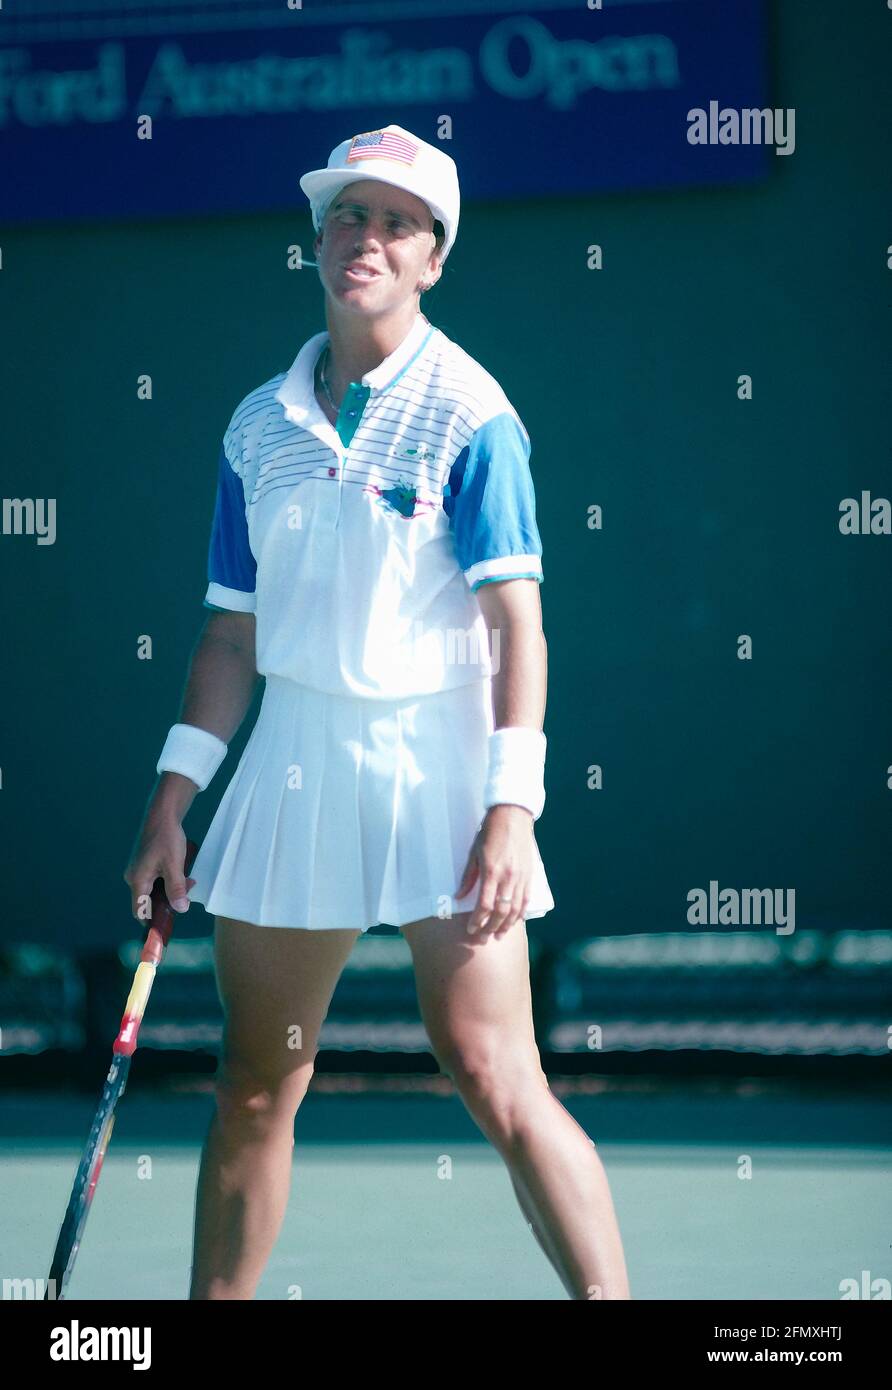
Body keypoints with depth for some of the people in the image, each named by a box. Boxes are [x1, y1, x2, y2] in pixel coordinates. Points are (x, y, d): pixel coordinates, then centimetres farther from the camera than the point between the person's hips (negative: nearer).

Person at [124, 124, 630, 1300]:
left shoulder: (467, 413, -5)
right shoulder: (261, 424, 10)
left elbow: (516, 622, -10)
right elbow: (234, 632, 15)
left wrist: (509, 807, -18)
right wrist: (174, 795, 9)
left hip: (435, 757, -5)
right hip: (294, 761, 5)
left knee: (495, 1080, -12)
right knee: (257, 1085, 7)